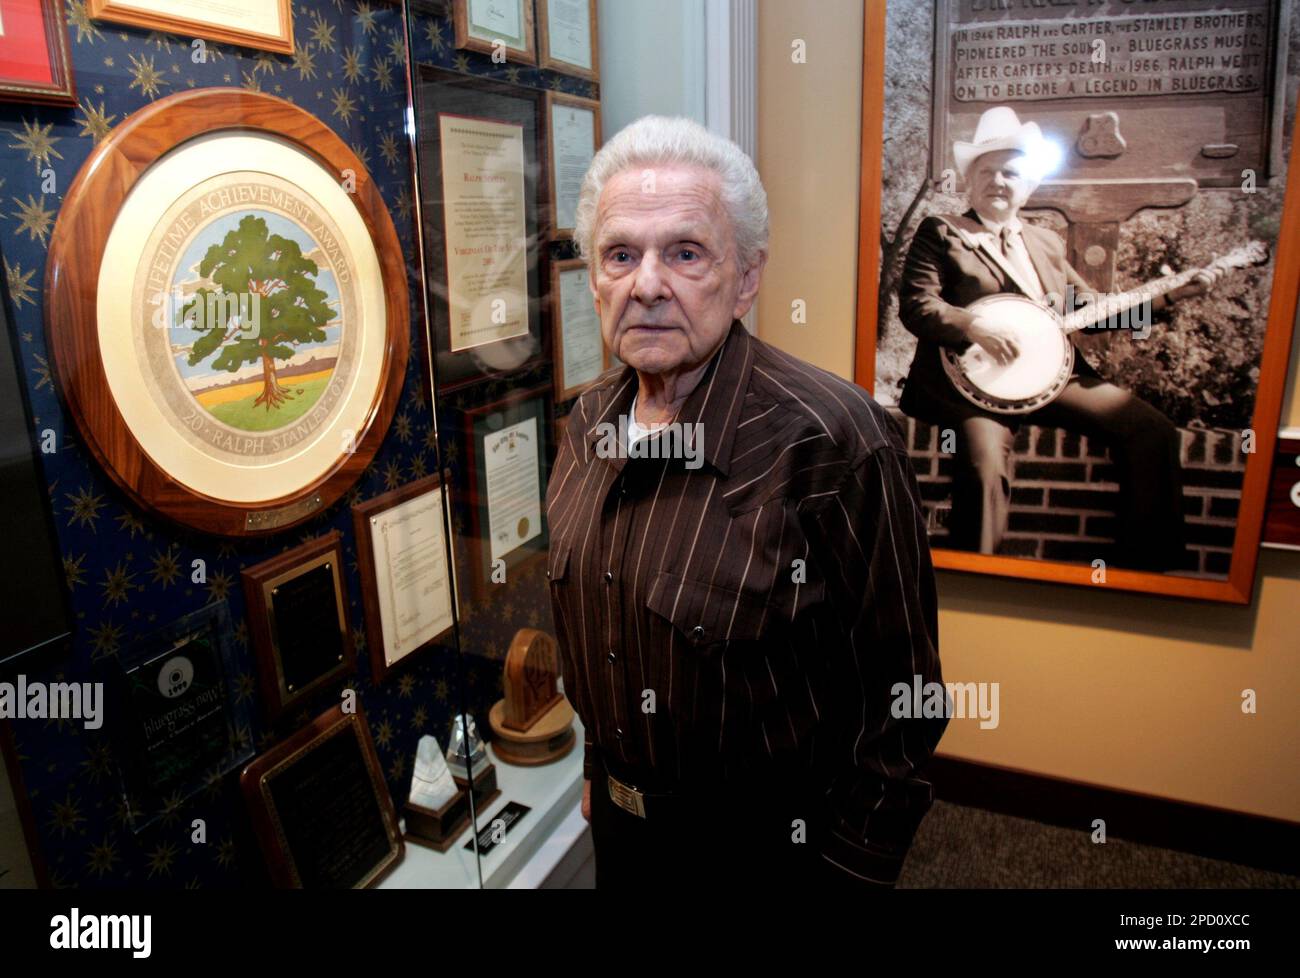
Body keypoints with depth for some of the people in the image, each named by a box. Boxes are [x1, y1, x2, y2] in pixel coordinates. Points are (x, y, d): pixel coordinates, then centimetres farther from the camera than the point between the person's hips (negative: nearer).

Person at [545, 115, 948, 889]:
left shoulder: (833, 440, -27)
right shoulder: (591, 420, -5)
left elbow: (899, 703, -19)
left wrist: (852, 870, -13)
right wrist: (598, 768, 15)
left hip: (766, 845, -5)